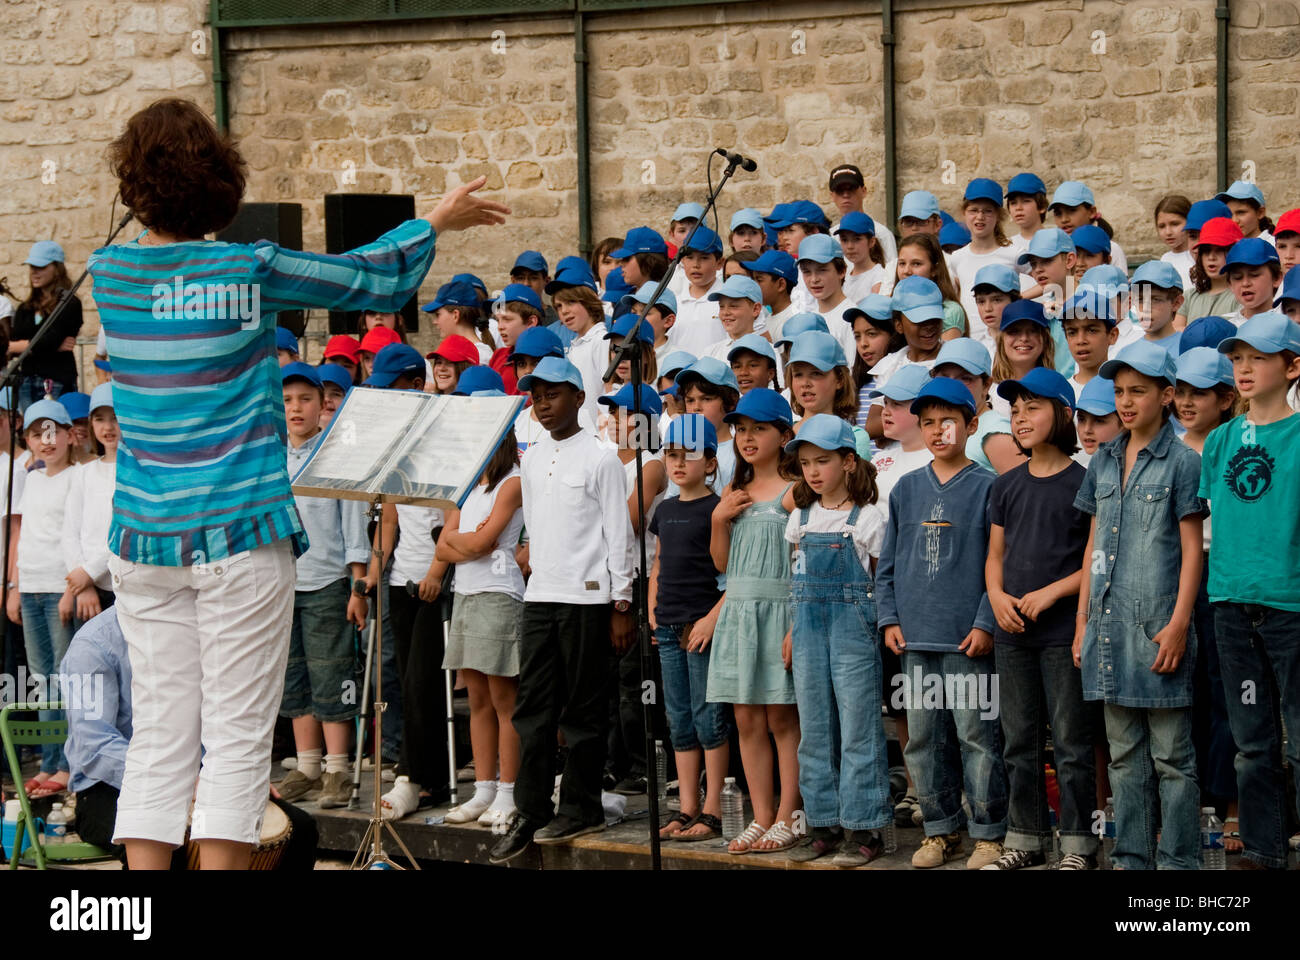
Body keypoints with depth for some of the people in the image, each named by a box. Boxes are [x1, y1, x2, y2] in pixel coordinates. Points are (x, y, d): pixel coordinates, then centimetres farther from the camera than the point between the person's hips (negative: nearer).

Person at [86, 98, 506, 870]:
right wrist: (438, 222, 19)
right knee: (238, 731, 0)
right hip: (237, 534, -5)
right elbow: (371, 281, 2)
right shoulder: (249, 272, -11)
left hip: (143, 537, 5)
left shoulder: (111, 271, 2)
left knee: (162, 730, 8)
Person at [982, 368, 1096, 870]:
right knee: (1019, 742, 10)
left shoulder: (1084, 482, -4)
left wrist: (1051, 593, -15)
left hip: (1063, 631, -5)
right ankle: (1025, 839, 17)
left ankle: (1077, 843, 3)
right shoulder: (1005, 486, 12)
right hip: (1012, 632, 6)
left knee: (1071, 742, -2)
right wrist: (997, 597, -3)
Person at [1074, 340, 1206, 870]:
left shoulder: (1181, 462, -3)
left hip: (1158, 625, -6)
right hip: (1110, 624, 6)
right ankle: (1132, 858, 15)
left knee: (1172, 756, -2)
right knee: (1125, 756, 10)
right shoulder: (1104, 462, 13)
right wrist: (1082, 618, 12)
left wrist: (1178, 625, -13)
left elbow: (1192, 549, -6)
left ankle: (1178, 860, 2)